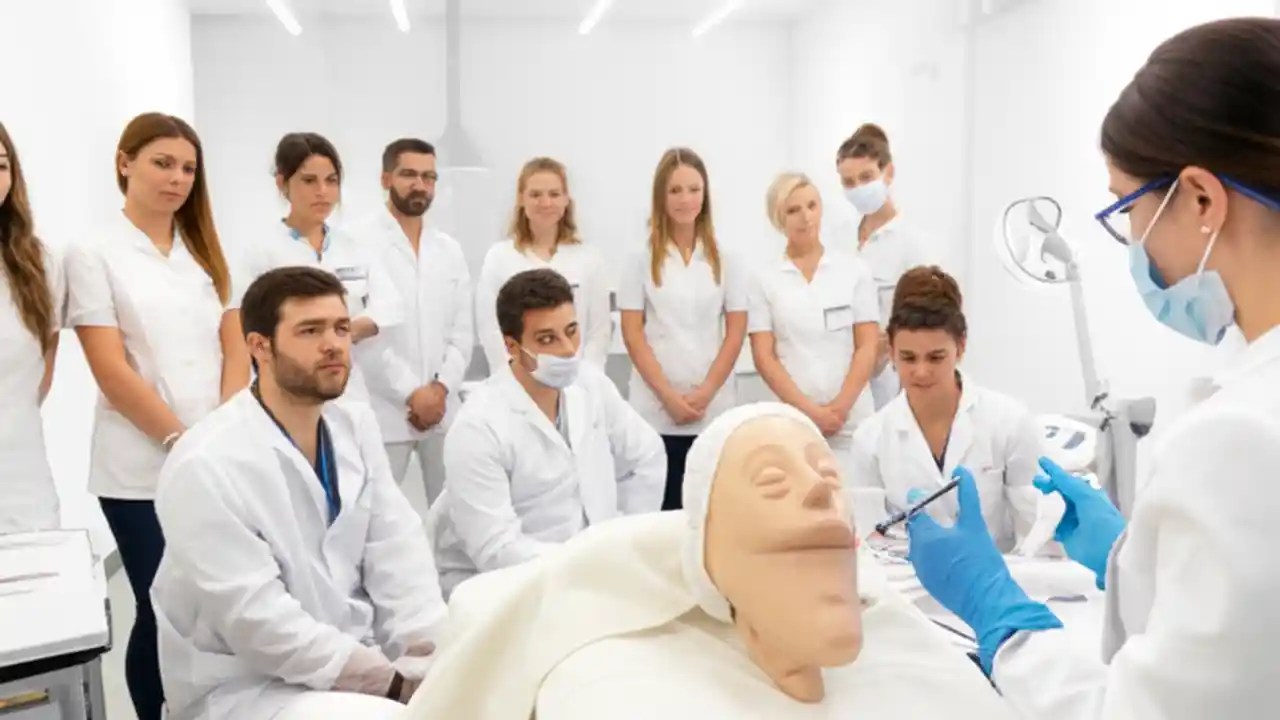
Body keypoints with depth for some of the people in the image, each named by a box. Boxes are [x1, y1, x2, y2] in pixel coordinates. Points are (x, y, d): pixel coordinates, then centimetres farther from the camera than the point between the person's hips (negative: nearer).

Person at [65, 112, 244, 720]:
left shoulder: (205, 251, 13)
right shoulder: (93, 254, -2)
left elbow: (236, 350, 7)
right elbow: (112, 373, -8)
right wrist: (182, 440, -10)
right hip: (141, 468, -4)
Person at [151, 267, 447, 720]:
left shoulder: (356, 427, 3)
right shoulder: (207, 467, -18)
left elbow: (398, 561, -3)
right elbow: (260, 624, -20)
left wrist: (436, 665, -17)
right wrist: (399, 681, -19)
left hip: (359, 658, 6)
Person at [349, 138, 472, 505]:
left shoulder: (450, 250, 14)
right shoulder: (360, 244, -4)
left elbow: (463, 332, 10)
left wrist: (441, 388, -5)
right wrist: (411, 393, -12)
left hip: (443, 408, 5)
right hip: (384, 410, -5)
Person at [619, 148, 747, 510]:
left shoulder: (725, 259, 7)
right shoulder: (642, 259, 3)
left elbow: (736, 331, 4)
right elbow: (633, 334, -1)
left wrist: (706, 391, -8)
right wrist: (668, 395, -9)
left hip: (715, 409, 1)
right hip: (655, 410, -1)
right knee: (660, 507, 1)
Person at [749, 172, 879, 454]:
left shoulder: (854, 270, 7)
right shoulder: (765, 279, 5)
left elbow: (867, 348, 3)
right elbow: (763, 356, 0)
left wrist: (840, 407, -8)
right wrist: (809, 410, -9)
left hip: (852, 420, 1)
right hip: (793, 419, 0)